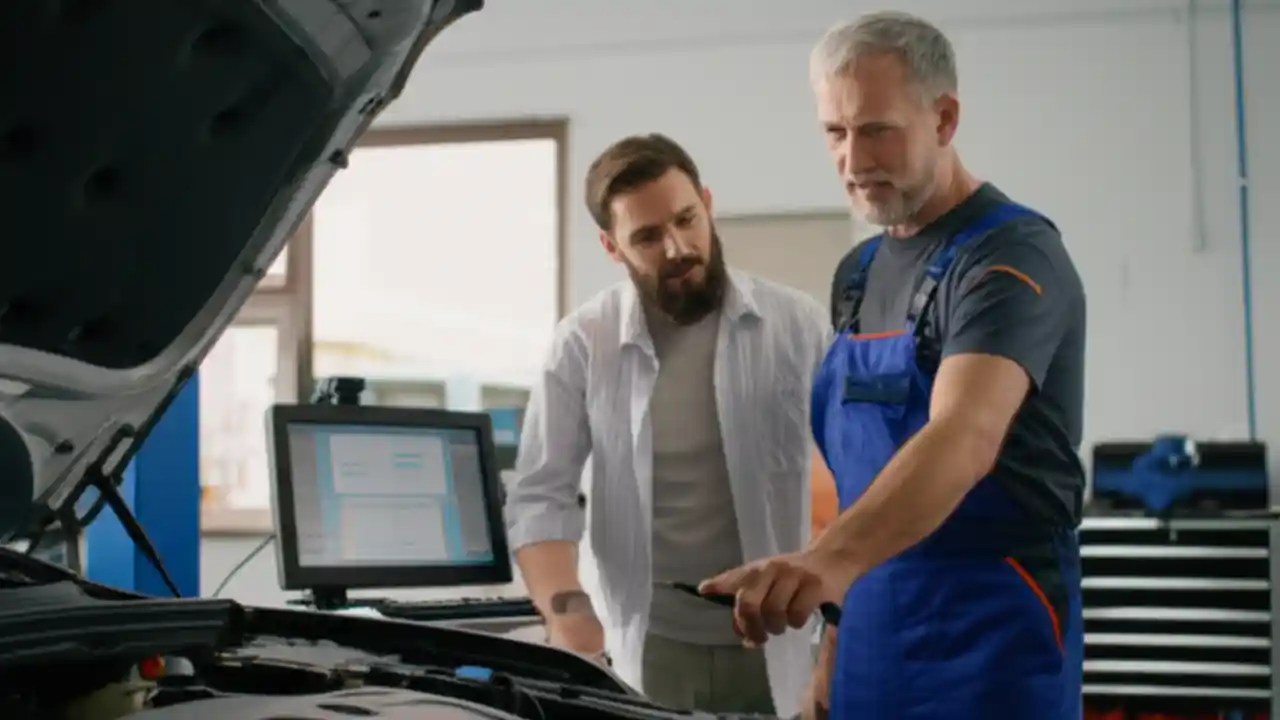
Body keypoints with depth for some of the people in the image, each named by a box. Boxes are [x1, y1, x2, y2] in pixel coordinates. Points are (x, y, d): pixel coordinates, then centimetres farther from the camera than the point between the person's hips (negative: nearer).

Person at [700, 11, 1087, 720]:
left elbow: (963, 439, -32)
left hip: (988, 643, -7)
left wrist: (831, 558, -46)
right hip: (872, 642, 7)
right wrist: (837, 639, 14)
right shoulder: (860, 274, 12)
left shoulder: (1010, 257, -14)